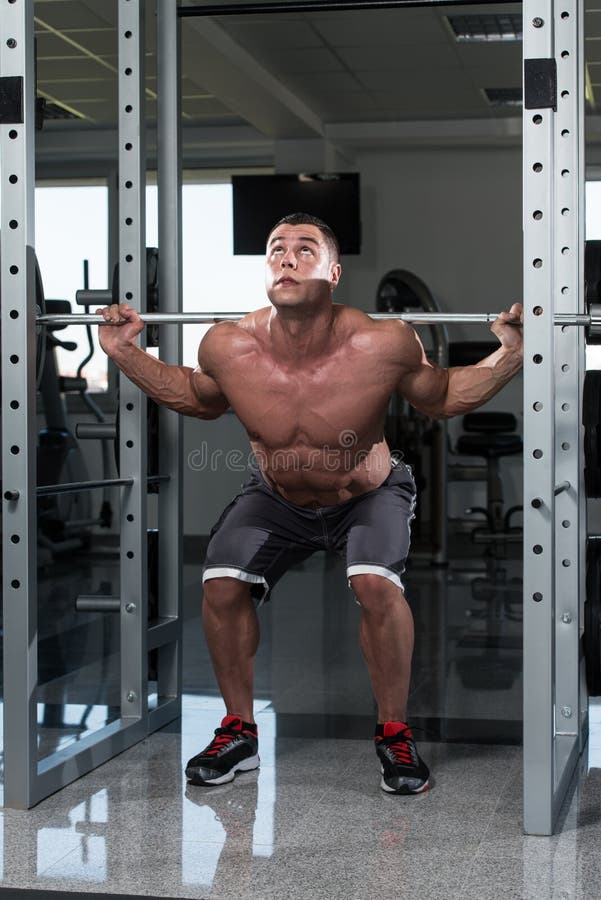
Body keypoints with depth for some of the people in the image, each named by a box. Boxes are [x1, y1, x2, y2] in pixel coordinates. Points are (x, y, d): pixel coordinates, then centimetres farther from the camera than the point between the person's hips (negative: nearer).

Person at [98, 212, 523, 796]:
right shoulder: (227, 349, -24)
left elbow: (441, 398, -9)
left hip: (369, 495, -2)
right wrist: (128, 356, -9)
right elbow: (197, 399, 1)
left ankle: (394, 735, -5)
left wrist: (509, 356, -23)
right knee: (221, 585, -17)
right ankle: (240, 733, 6)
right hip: (276, 499, 3)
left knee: (375, 583, -28)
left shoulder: (382, 345, -30)